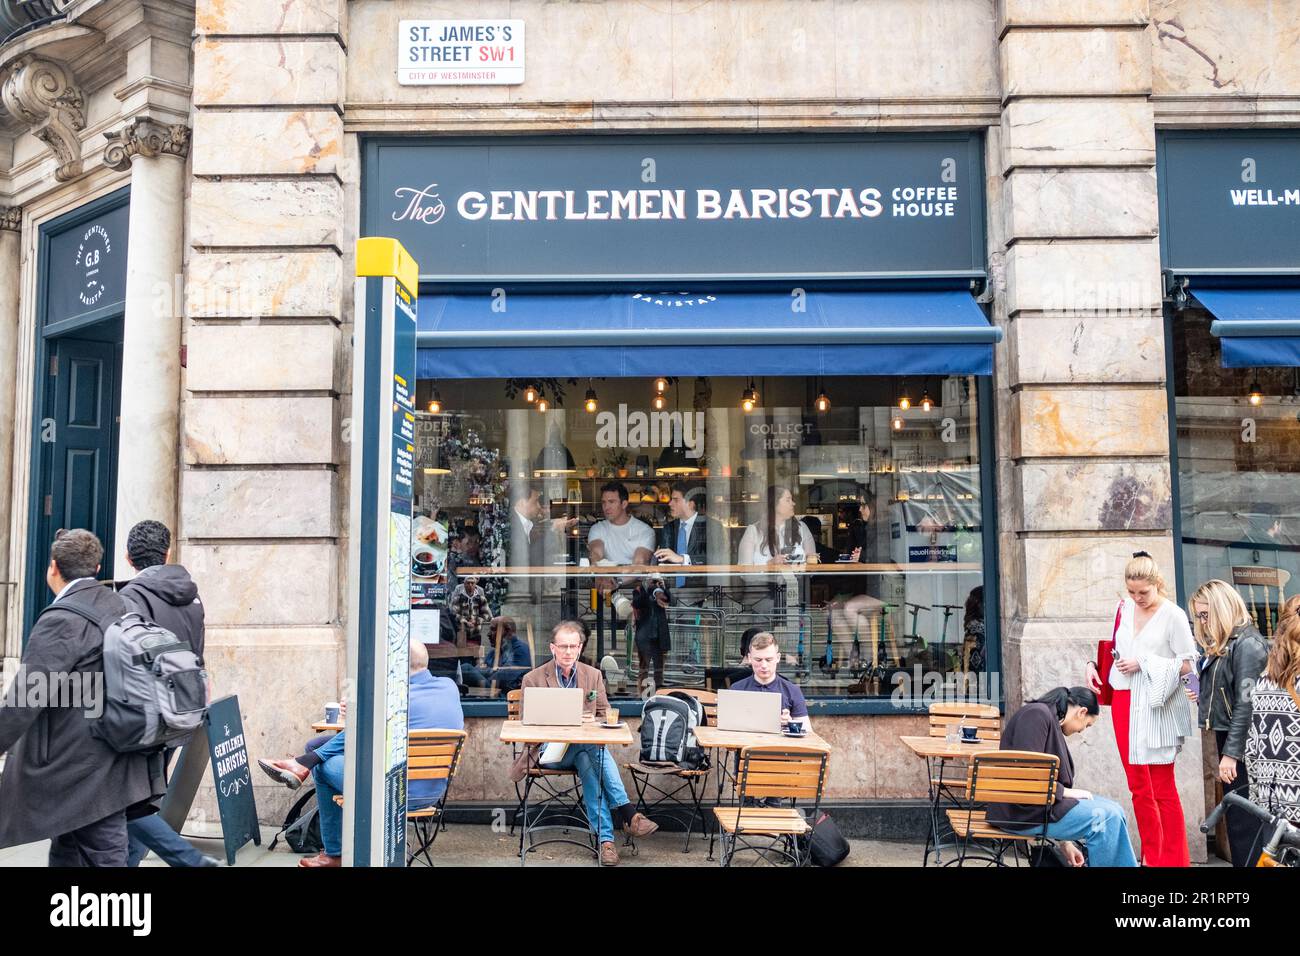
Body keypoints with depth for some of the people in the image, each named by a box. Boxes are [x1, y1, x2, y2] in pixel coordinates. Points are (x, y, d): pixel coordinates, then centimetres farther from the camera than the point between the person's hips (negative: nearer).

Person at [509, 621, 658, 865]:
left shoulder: (593, 675, 10)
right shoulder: (533, 679, 2)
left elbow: (605, 715, 13)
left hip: (584, 748, 3)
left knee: (588, 763, -34)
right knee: (592, 748, -33)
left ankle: (605, 838, -34)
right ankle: (627, 813, -35)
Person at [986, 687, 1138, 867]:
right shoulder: (1037, 714, -13)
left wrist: (1065, 841, 18)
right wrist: (1066, 791, -13)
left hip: (1041, 802, 10)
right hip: (1021, 811, -10)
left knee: (1114, 813, 3)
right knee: (1105, 817, -15)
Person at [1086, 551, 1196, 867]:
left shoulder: (1173, 615, -8)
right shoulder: (1124, 608, 7)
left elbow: (1187, 664, -9)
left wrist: (1143, 664, -14)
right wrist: (1093, 664, 2)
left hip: (1155, 708, -5)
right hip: (1124, 703, 5)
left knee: (1163, 790, -1)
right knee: (1138, 787, 12)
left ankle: (1174, 861, 11)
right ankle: (1151, 858, 23)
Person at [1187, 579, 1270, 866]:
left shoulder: (1247, 644, -13)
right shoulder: (1222, 644, 15)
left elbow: (1247, 704, -19)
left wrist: (1231, 753, -20)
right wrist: (1204, 697, 2)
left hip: (1241, 744, -9)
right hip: (1227, 737, 9)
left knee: (1244, 821, -5)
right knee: (1235, 817, 13)